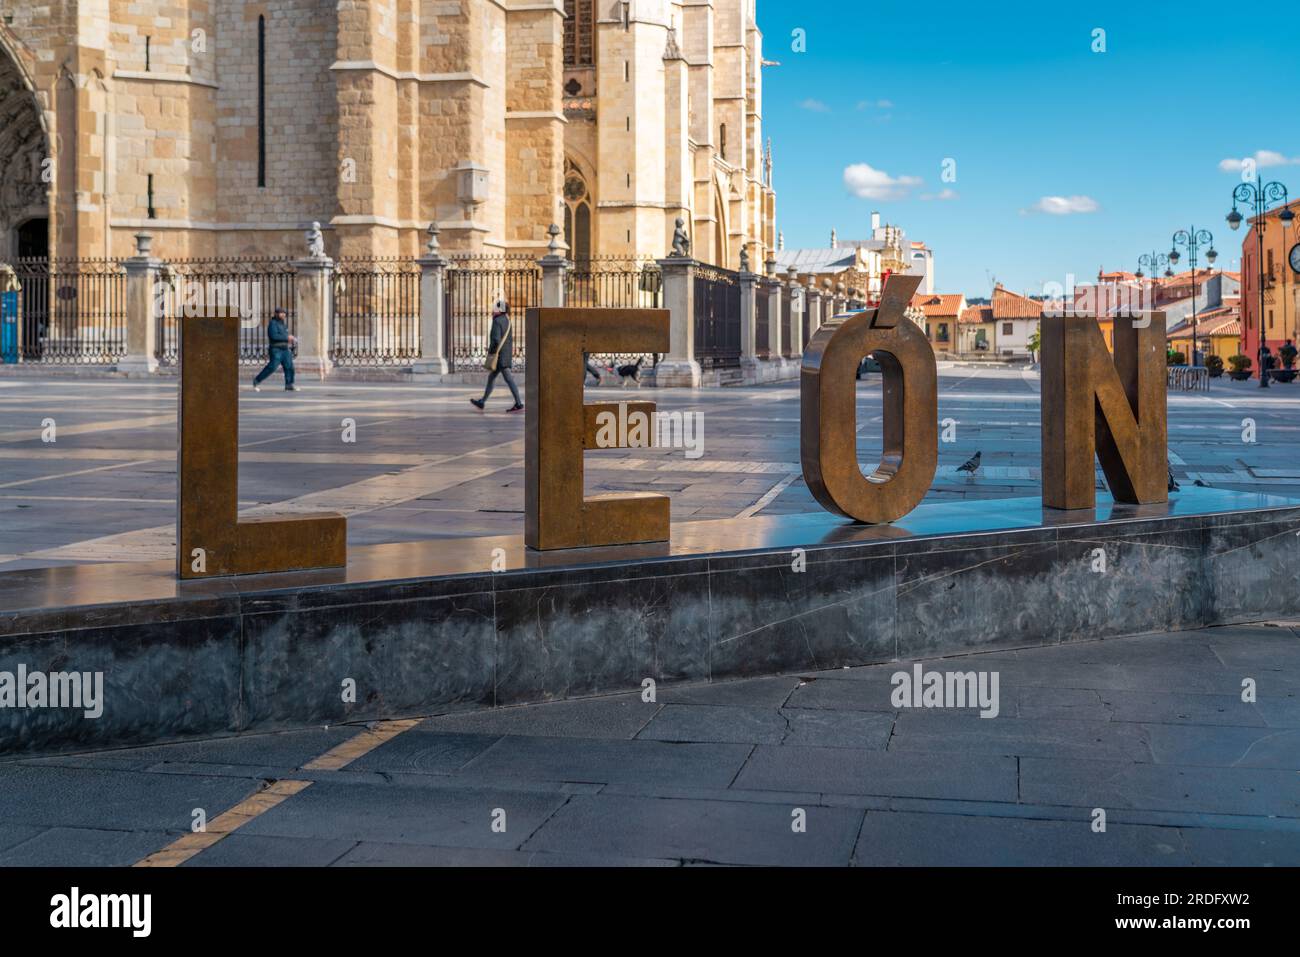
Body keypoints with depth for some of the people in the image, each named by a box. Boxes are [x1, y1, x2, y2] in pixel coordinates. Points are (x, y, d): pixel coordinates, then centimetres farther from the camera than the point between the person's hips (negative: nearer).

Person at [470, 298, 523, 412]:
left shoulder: (497, 321, -15)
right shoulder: (508, 321, 13)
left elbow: (496, 339, -22)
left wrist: (490, 352, -11)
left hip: (499, 356, -9)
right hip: (507, 355, 9)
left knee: (509, 379, -7)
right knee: (491, 377, 13)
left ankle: (519, 404, -6)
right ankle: (482, 402, 17)